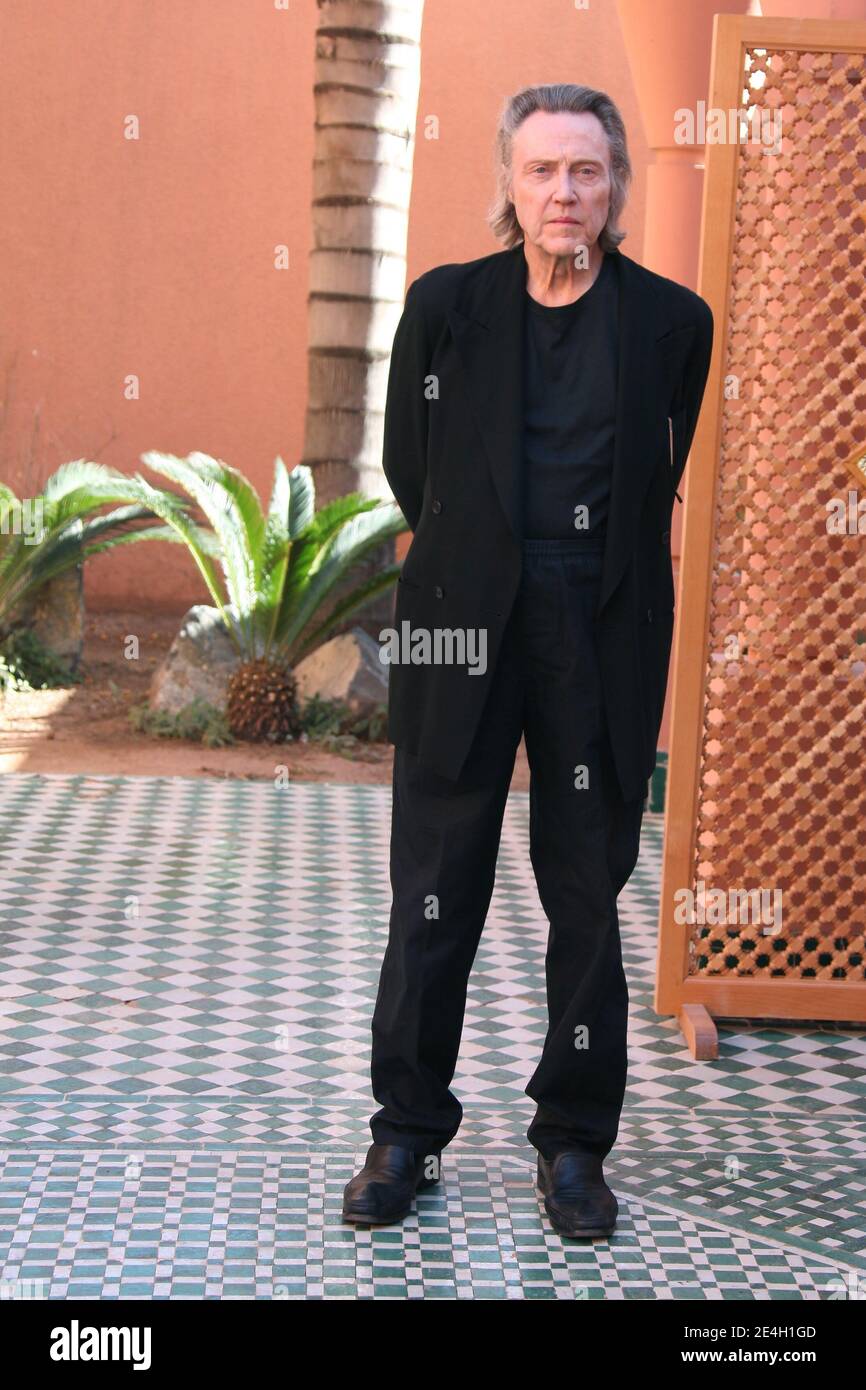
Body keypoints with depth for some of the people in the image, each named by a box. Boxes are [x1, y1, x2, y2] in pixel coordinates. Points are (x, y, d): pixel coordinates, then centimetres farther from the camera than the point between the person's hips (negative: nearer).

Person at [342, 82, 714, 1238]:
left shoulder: (671, 321, 2)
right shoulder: (446, 305, 3)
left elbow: (663, 485, 10)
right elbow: (407, 465, 10)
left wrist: (602, 568, 11)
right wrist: (483, 557, 12)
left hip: (604, 636, 0)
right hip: (464, 623, 0)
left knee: (589, 897, 6)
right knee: (435, 890, 6)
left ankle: (574, 1143, 18)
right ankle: (407, 1132, 18)